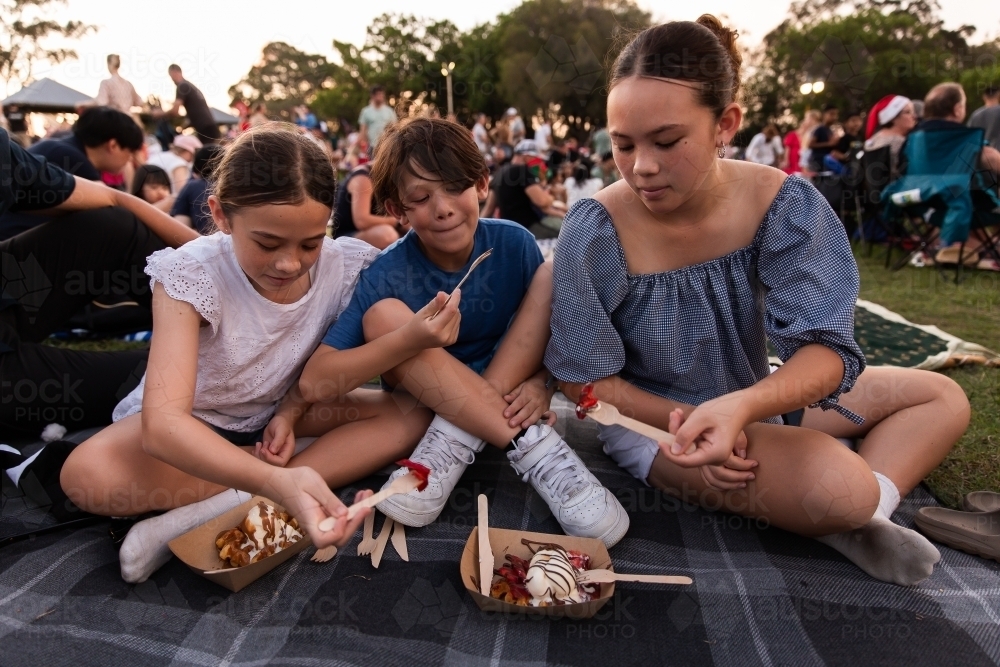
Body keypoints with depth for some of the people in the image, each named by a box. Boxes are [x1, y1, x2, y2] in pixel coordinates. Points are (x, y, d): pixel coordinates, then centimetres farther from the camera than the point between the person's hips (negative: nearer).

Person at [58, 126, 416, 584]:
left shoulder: (346, 267, -20)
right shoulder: (192, 274, -29)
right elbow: (162, 424, -41)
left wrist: (290, 412, -21)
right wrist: (279, 482, -57)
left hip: (280, 411, 4)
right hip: (194, 422, -3)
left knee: (412, 417, -19)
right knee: (86, 475, -32)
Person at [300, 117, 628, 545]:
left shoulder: (513, 243, -12)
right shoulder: (386, 276, -18)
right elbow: (314, 382, -25)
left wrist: (539, 385, -25)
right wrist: (408, 340, -40)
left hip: (511, 389, 2)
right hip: (428, 401, -1)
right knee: (383, 315, -25)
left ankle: (456, 444, -21)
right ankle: (533, 444, -29)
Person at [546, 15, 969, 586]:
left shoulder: (786, 205, -16)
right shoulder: (595, 231, -24)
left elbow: (827, 349, -21)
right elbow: (583, 379, -15)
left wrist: (739, 407, -41)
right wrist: (687, 424, -26)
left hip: (752, 399, 6)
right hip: (651, 417, -5)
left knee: (943, 398, 8)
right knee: (836, 485, -30)